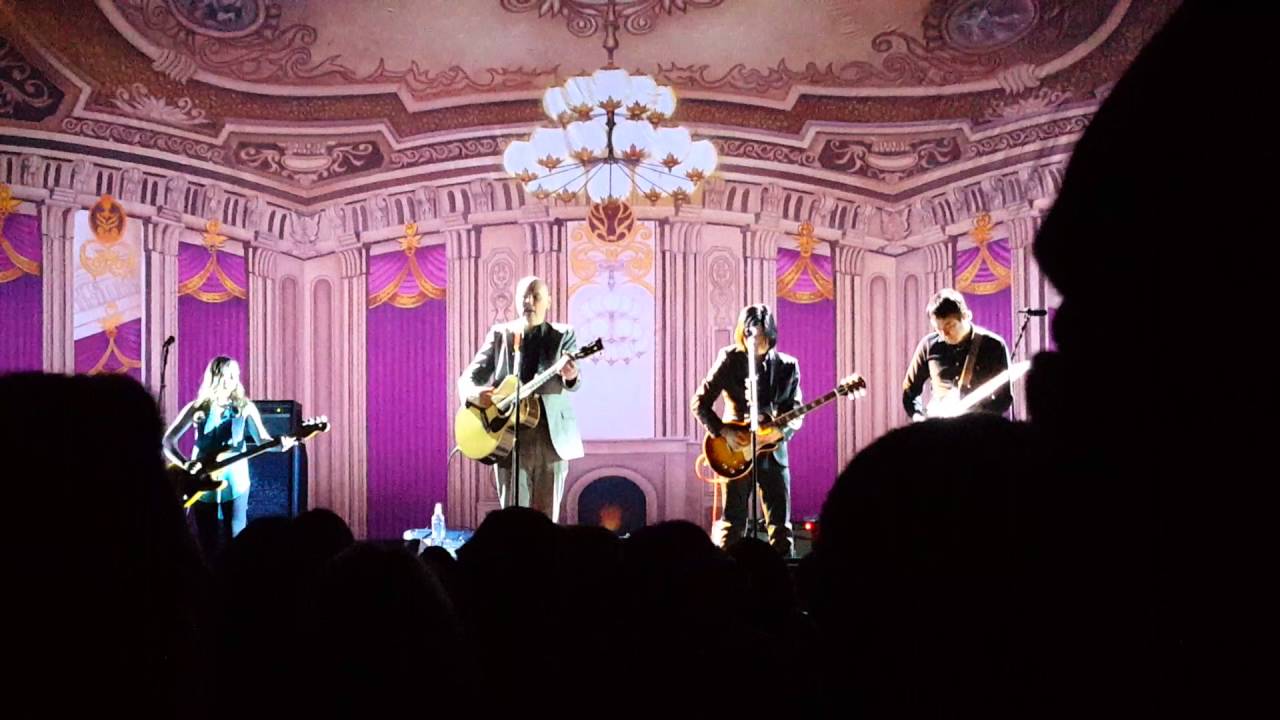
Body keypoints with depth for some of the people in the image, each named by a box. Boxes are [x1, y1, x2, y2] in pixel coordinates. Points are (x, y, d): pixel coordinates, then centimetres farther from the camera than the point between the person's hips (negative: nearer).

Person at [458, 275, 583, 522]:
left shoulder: (563, 336, 7)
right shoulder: (500, 334, 10)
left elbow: (573, 384, -9)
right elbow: (468, 378, 6)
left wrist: (571, 377, -34)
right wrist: (474, 393, -18)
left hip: (553, 436, 0)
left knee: (547, 518, 3)